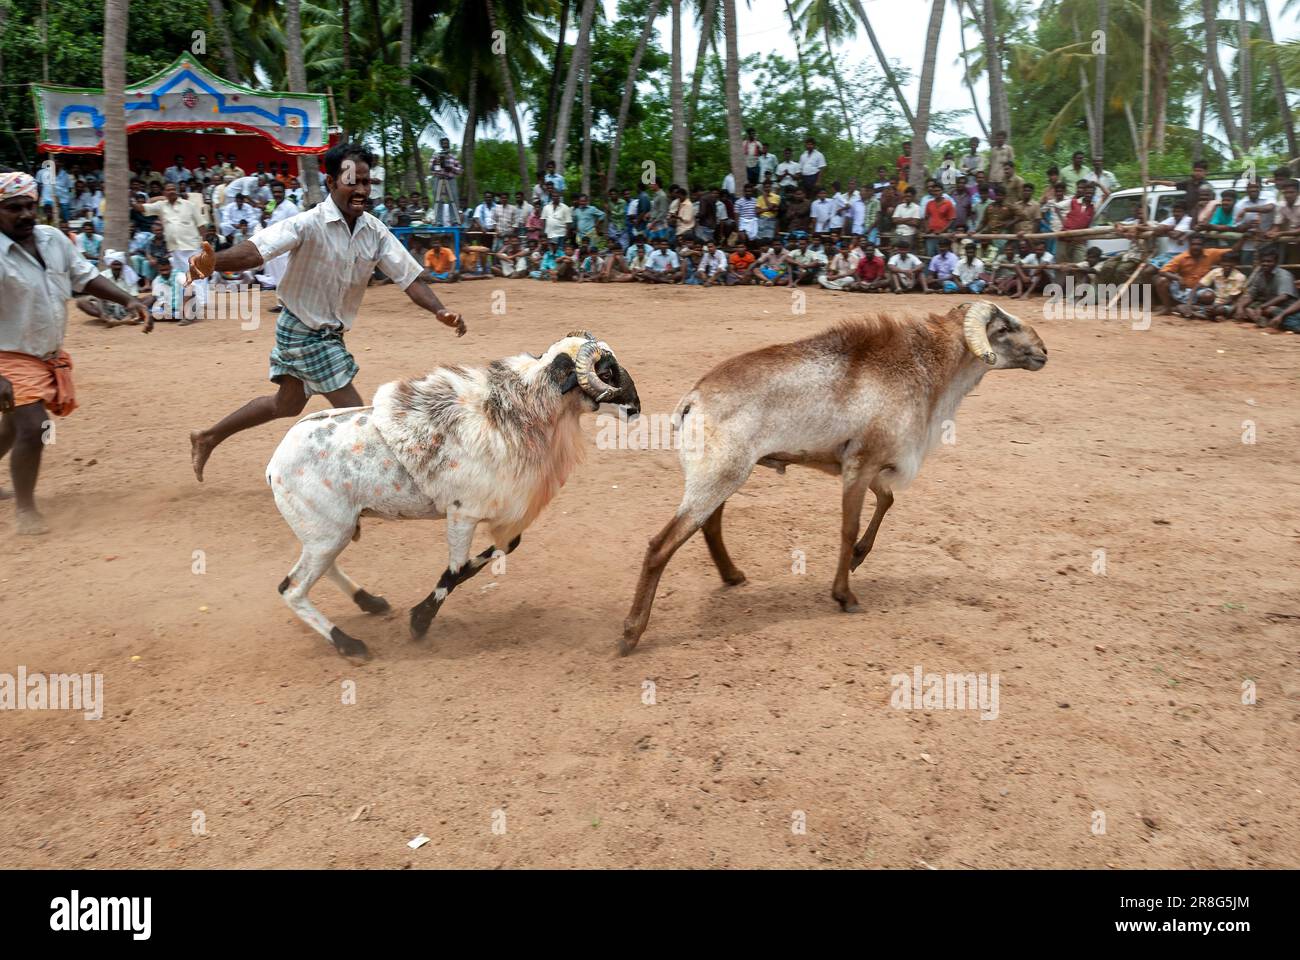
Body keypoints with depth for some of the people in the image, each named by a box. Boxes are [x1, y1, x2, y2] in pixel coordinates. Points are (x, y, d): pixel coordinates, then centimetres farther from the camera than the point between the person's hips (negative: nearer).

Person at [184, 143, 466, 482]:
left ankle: (208, 437, 39)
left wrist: (439, 309, -24)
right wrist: (213, 262, -53)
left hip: (331, 333, 8)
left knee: (287, 405, 22)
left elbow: (408, 277, -7)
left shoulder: (375, 232, -4)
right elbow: (255, 250, -34)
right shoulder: (309, 224, -22)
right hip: (303, 331, -7)